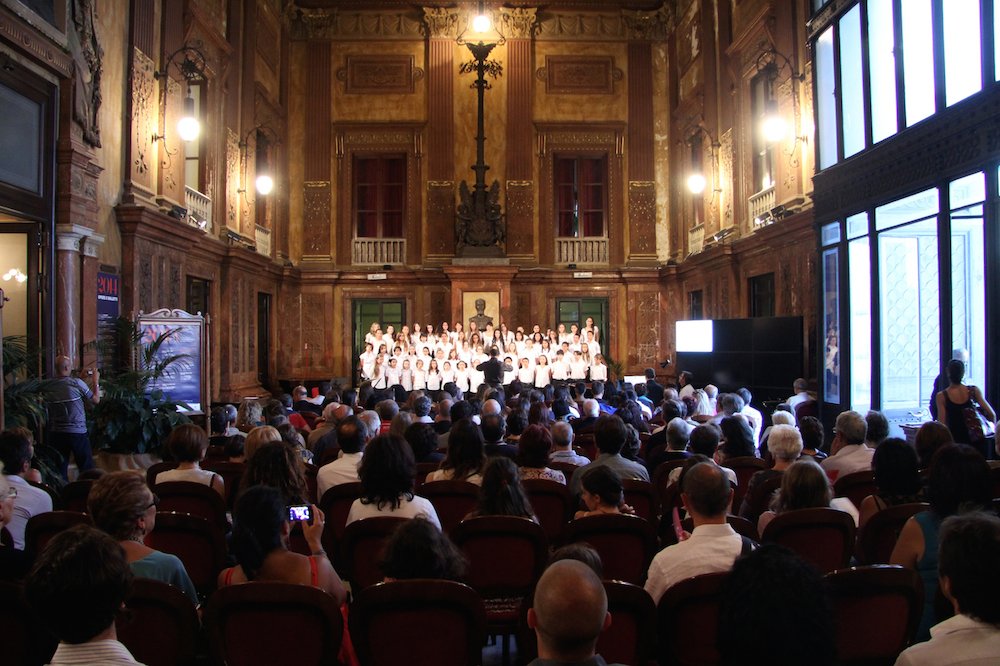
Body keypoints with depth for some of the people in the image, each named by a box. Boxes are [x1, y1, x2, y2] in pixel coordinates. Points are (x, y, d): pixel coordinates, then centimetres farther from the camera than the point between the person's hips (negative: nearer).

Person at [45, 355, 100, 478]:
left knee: (60, 469, 8)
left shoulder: (48, 387, 0)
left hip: (56, 434, 4)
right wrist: (96, 381, 11)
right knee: (87, 469, 5)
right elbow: (96, 400, -3)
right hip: (77, 433, -4)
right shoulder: (76, 383, -12)